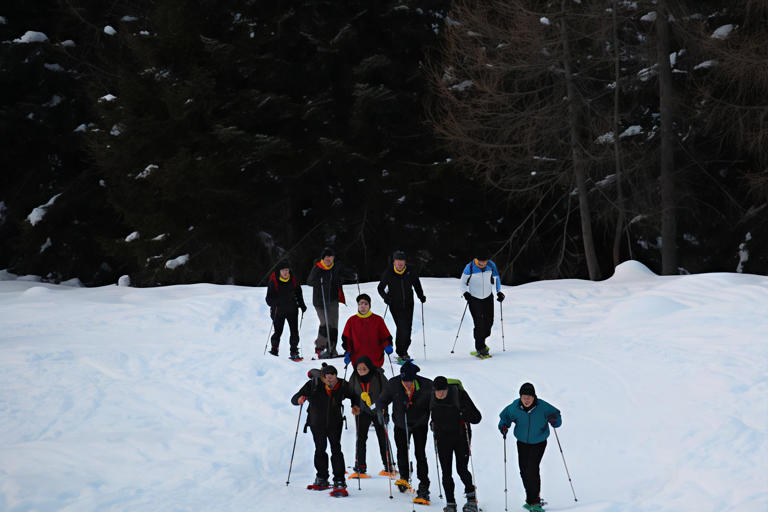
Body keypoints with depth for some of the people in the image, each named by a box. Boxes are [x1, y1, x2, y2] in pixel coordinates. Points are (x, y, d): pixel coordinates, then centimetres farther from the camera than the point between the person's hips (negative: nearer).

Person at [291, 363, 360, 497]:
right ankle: (321, 479, 28)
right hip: (317, 423, 0)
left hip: (335, 423, 0)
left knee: (336, 450, -8)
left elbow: (353, 395, 8)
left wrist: (355, 405, -11)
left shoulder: (342, 386, -15)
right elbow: (294, 399, -20)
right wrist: (299, 399, -43)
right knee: (320, 450, 11)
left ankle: (339, 482, -6)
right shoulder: (313, 385, -21)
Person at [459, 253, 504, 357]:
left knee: (489, 321, 4)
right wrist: (465, 292, -21)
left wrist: (499, 292, 1)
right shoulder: (470, 267, -19)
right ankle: (480, 348, -3)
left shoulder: (491, 265, -10)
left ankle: (481, 342, 27)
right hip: (474, 299, -4)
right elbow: (463, 282, -6)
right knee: (479, 323, -12)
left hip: (488, 298, 4)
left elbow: (496, 278, 8)